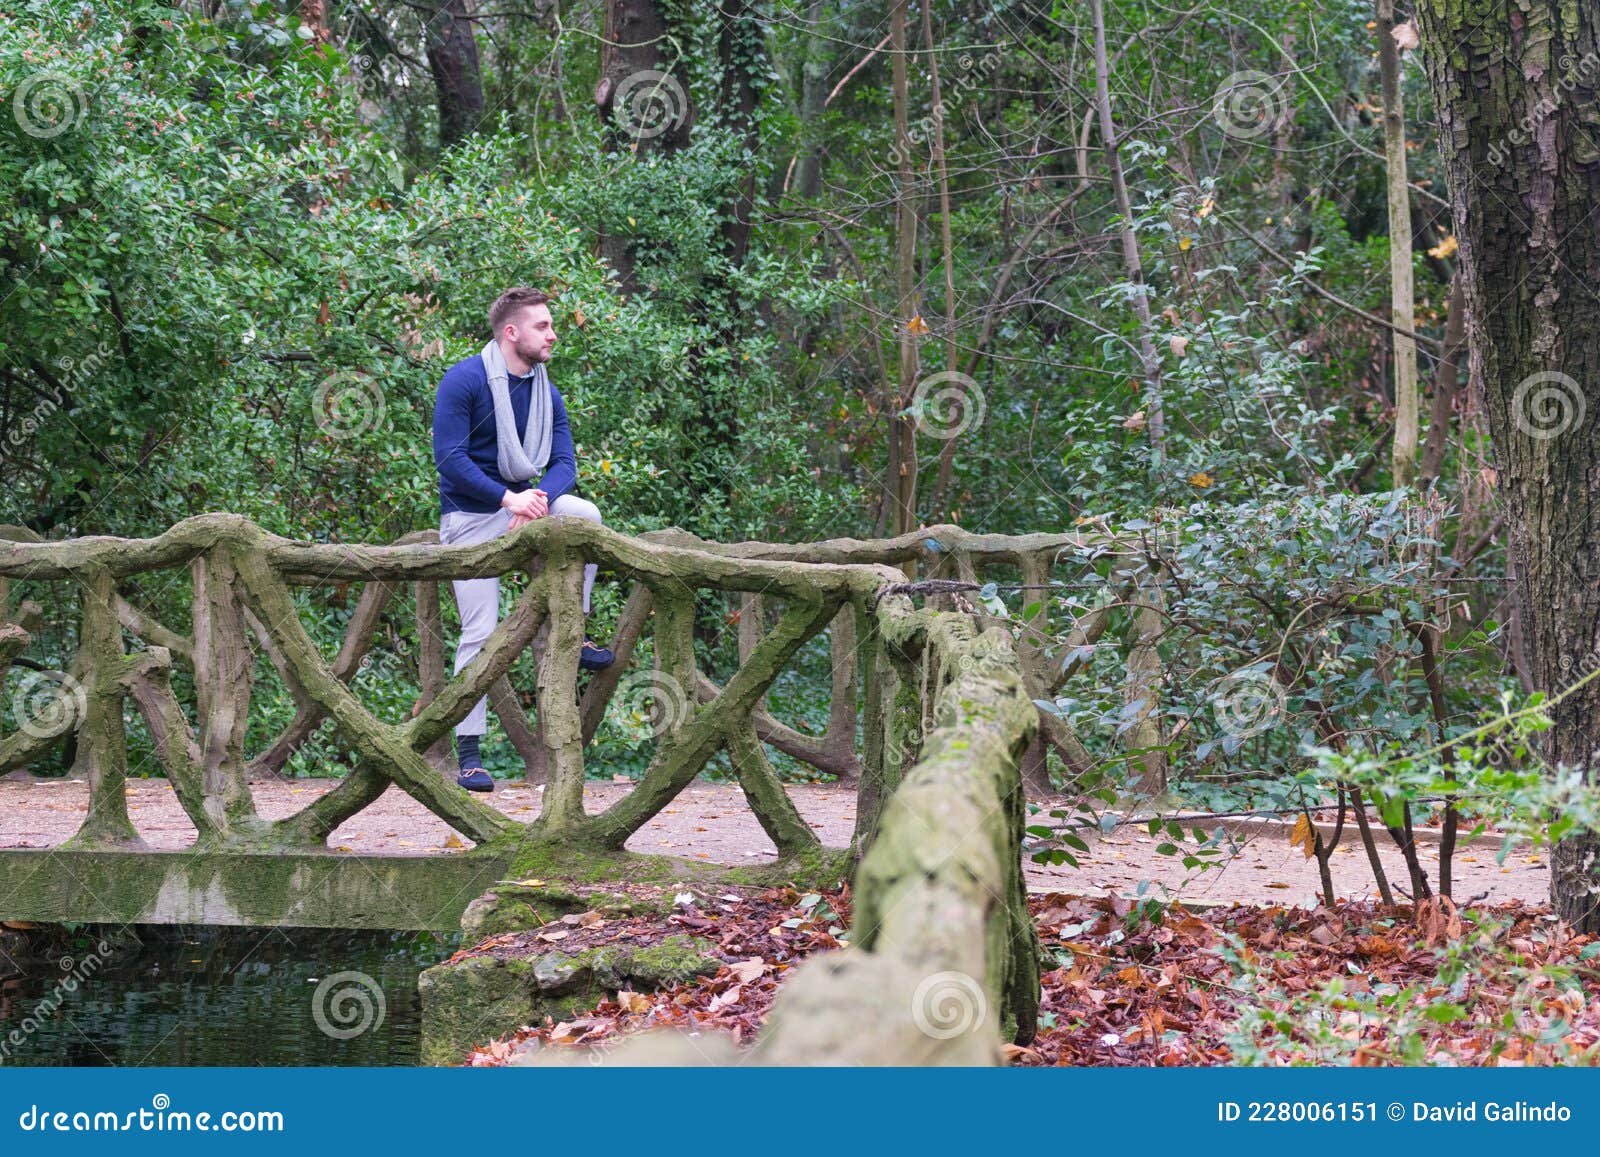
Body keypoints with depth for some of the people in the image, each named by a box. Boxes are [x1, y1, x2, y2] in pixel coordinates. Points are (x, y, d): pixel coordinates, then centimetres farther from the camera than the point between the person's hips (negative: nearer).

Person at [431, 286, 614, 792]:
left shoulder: (547, 393, 5)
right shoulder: (464, 381, -13)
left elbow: (563, 463, 0)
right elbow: (449, 457, -19)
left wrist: (538, 498, -23)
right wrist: (508, 498, -26)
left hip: (523, 500, 5)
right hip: (469, 514, -5)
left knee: (585, 514, -24)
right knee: (479, 632, -9)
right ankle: (468, 754, -3)